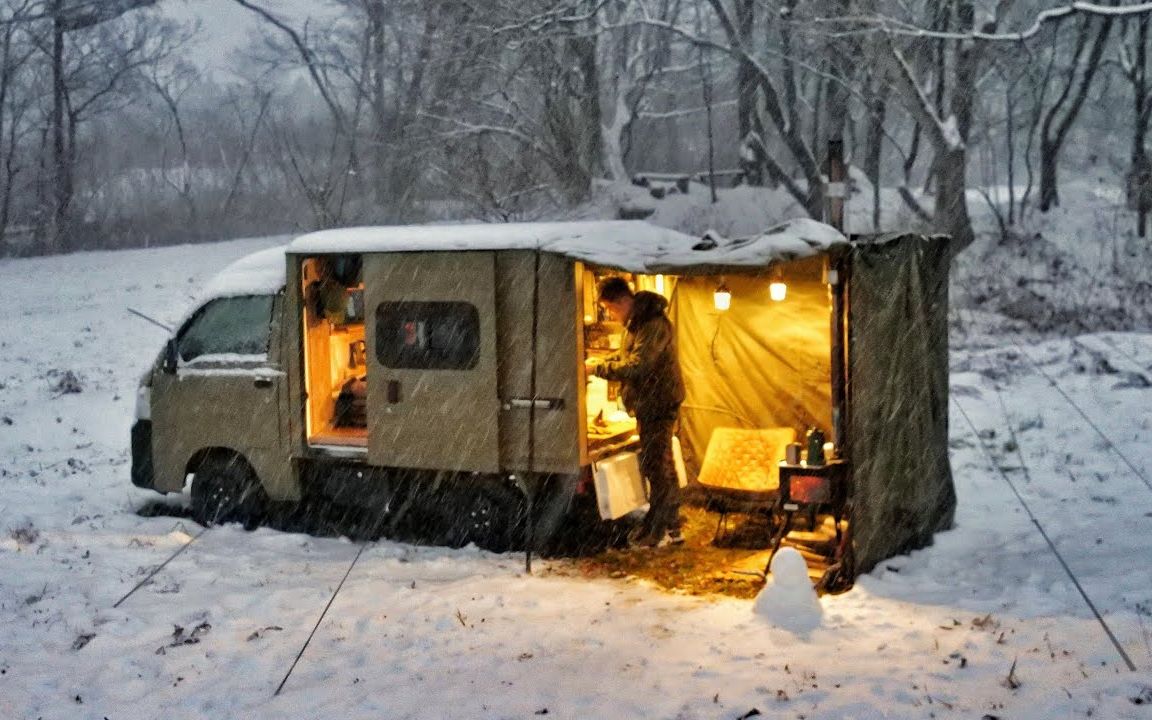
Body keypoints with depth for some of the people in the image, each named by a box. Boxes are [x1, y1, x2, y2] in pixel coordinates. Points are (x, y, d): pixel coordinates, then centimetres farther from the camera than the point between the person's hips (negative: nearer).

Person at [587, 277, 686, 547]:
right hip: (650, 402, 10)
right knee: (662, 465, 16)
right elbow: (627, 355, 21)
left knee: (655, 465, -4)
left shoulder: (653, 324, -22)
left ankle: (658, 531, 4)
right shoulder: (637, 321, 10)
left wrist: (599, 369, -19)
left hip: (658, 402, -10)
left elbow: (637, 366, -27)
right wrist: (602, 362, 4)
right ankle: (671, 528, 25)